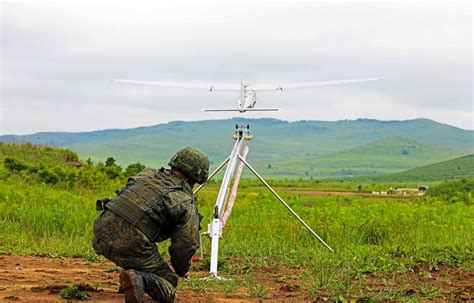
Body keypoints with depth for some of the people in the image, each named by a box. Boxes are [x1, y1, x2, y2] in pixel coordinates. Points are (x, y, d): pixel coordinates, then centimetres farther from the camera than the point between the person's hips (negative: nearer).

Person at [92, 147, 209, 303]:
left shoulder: (148, 174, 20)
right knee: (168, 281, 8)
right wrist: (180, 271, 26)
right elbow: (186, 247, 4)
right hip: (130, 245, -7)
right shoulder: (186, 203, 4)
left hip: (102, 232, 7)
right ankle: (141, 279, -21)